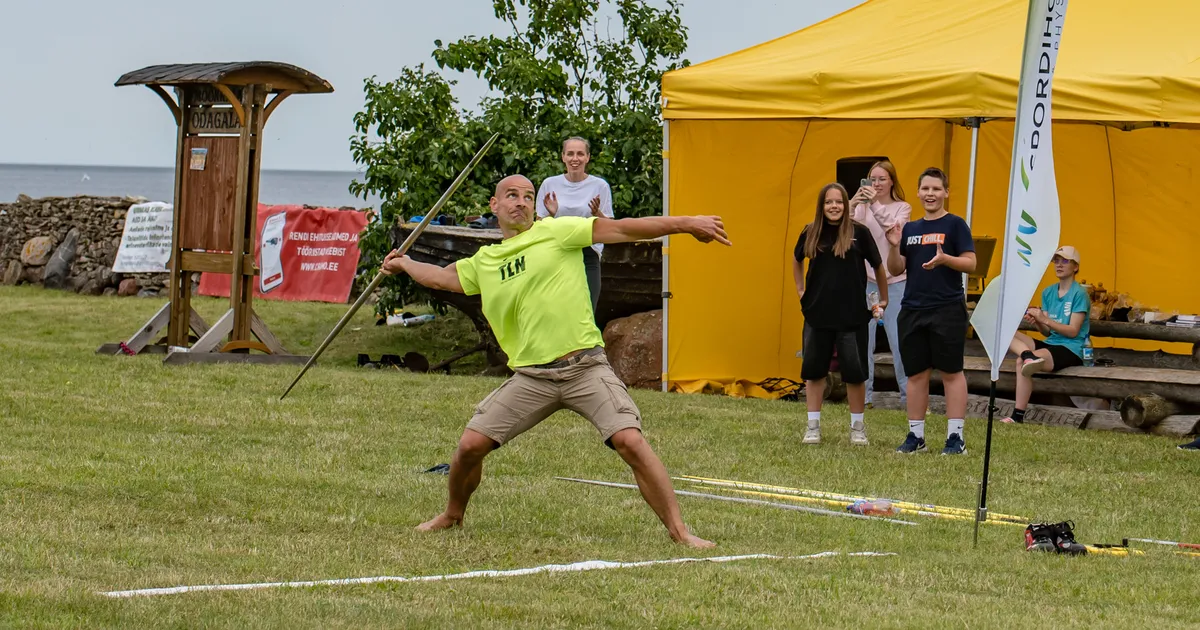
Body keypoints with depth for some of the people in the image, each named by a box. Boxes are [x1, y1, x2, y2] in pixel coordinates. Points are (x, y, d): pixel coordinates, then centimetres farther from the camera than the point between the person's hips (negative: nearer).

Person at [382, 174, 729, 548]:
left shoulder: (555, 232, 3)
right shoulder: (483, 262, 17)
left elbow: (620, 229, -4)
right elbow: (442, 278, 36)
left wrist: (684, 224, -10)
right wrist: (405, 264, 51)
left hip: (584, 367, -4)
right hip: (530, 378, 4)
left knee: (630, 441, -20)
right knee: (470, 445, -2)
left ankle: (678, 531, -13)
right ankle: (452, 515, 26)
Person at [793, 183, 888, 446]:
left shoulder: (859, 232, -7)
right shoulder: (811, 233, 2)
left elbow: (878, 266, 3)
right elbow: (797, 260, 21)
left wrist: (883, 298, 7)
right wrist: (800, 290, 15)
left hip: (852, 314, -3)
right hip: (817, 313, 3)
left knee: (854, 371, 2)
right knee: (814, 369, 6)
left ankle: (857, 426, 14)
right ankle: (813, 425, 16)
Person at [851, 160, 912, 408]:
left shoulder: (902, 208, 3)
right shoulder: (861, 207, 7)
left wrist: (876, 205, -29)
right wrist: (852, 204, -25)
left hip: (894, 281, -2)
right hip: (865, 280, 2)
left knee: (900, 341, -3)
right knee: (863, 341, 3)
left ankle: (909, 395, 3)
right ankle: (864, 395, 10)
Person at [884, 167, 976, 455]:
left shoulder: (955, 225, -1)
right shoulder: (909, 228, 13)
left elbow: (970, 263, -7)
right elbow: (896, 270, 11)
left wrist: (944, 259, -23)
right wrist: (894, 246, -7)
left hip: (948, 309, -5)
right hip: (912, 311, 5)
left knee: (951, 372, -2)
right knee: (916, 374, 8)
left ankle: (955, 436, 0)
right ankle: (915, 435, 15)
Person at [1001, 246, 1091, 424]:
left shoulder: (1079, 294, -6)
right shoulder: (1048, 293, 16)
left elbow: (1073, 331, -12)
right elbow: (1047, 331, 13)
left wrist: (1044, 320, -20)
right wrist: (1036, 322, -11)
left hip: (1071, 349, -8)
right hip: (1050, 344, 8)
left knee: (1021, 362, -33)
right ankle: (1029, 356, -42)